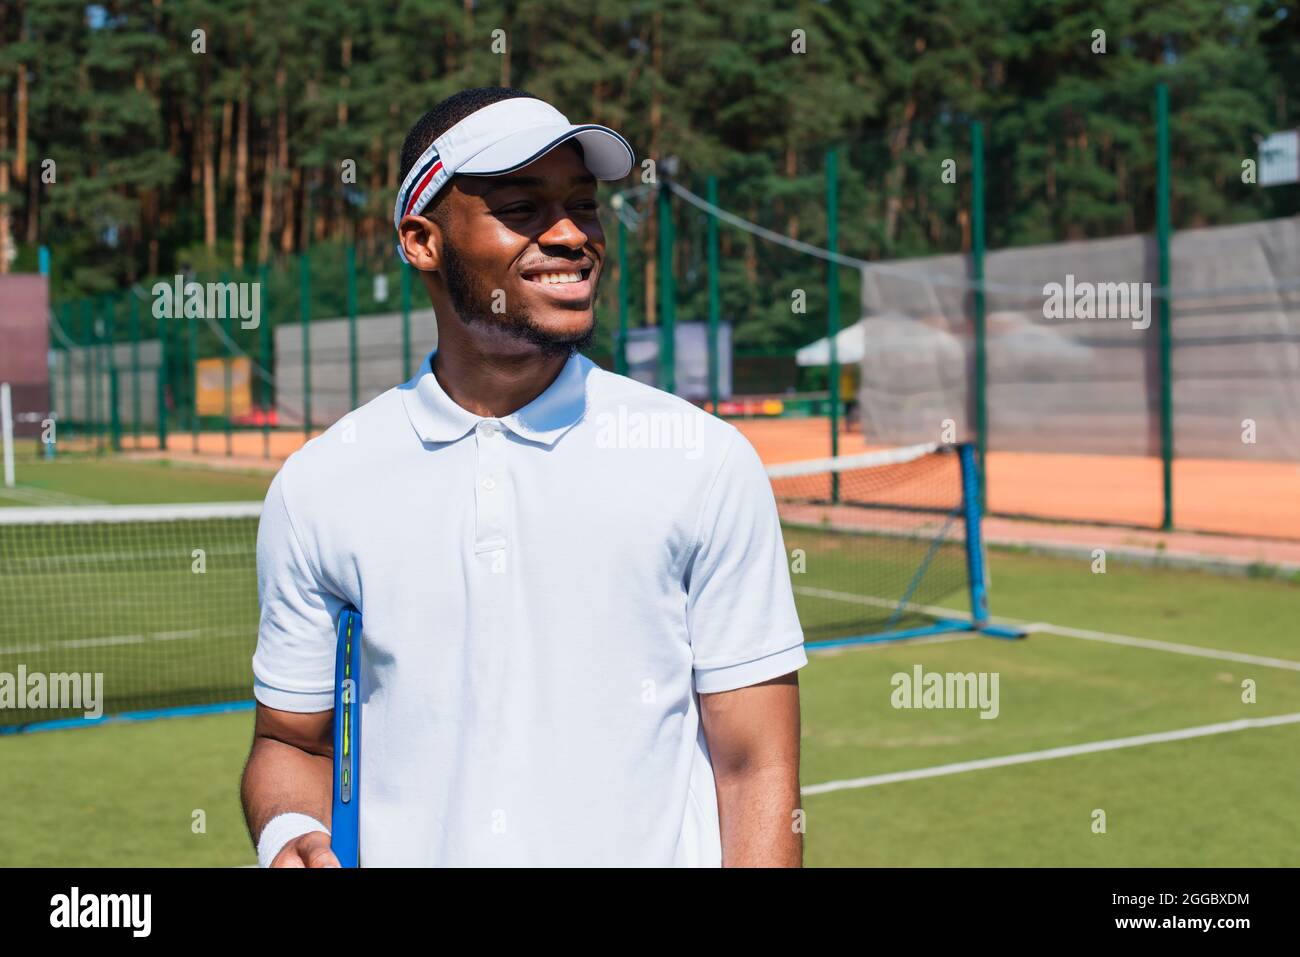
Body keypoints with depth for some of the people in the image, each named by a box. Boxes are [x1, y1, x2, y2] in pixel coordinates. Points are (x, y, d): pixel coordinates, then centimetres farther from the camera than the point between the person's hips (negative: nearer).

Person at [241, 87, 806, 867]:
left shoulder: (709, 460, -6)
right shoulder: (316, 486, -2)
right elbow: (292, 743, 7)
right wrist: (289, 835, -12)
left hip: (657, 852, -1)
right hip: (408, 853, 1)